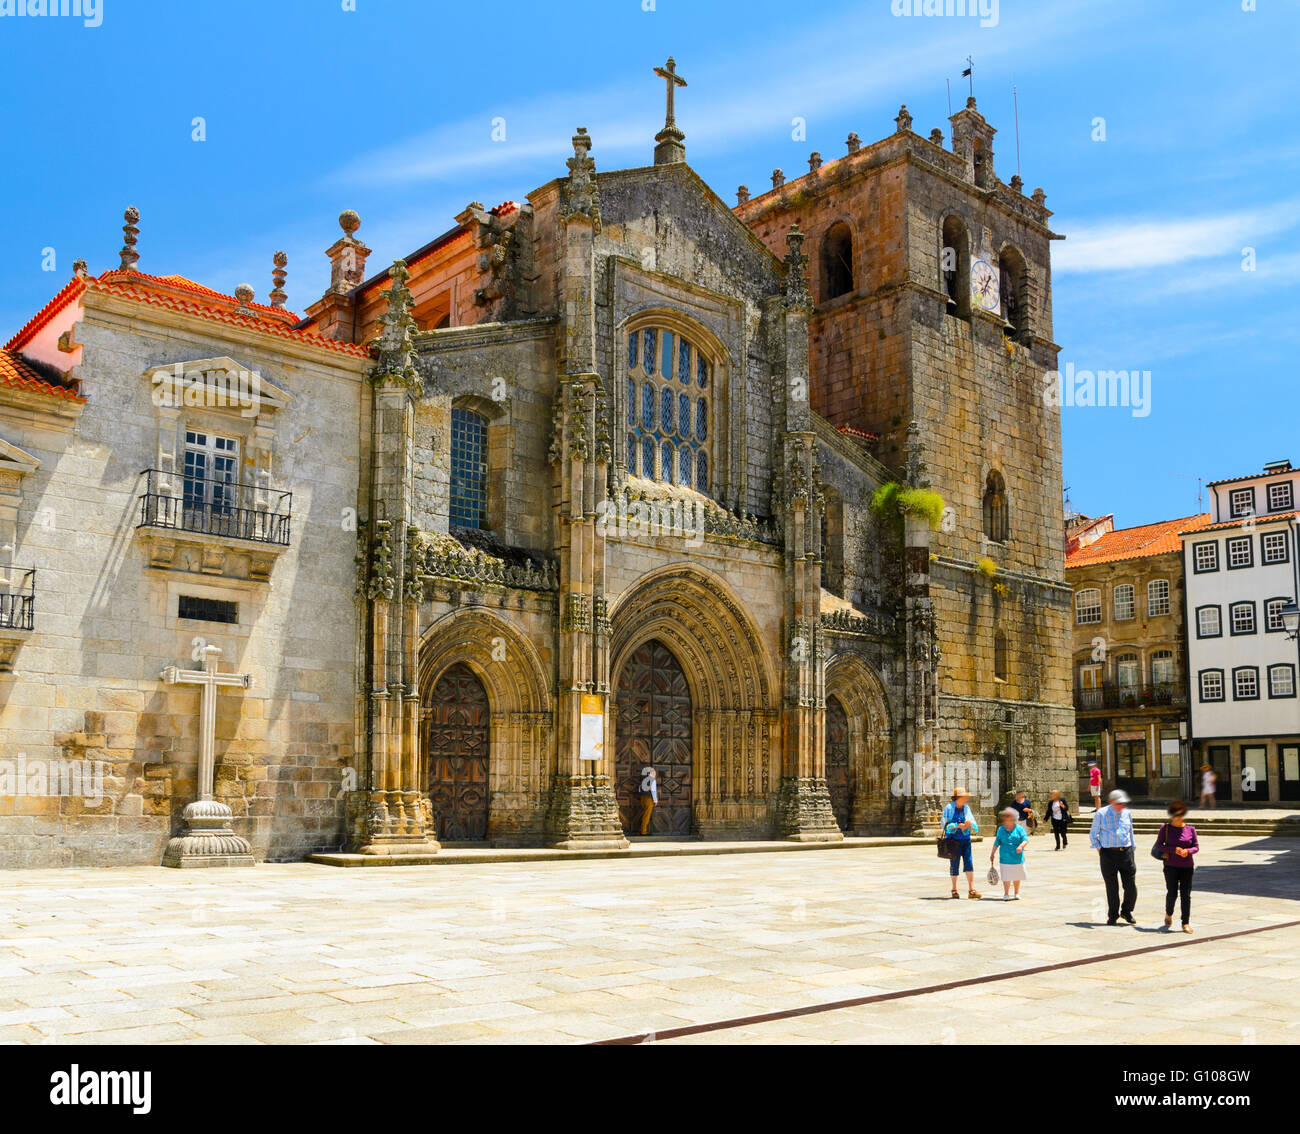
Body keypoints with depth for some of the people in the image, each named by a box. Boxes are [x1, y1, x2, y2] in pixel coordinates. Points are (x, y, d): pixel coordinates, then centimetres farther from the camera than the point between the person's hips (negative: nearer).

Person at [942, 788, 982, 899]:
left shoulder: (966, 808, 8)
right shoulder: (949, 808, -4)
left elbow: (975, 827, 9)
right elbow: (945, 825, -8)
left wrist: (969, 824, -14)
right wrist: (958, 826, -21)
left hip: (965, 839, 3)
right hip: (953, 840, -3)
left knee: (969, 863, -8)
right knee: (954, 864, 4)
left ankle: (971, 890, -10)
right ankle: (954, 889, 20)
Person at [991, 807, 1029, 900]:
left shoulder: (1019, 829, 0)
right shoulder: (1001, 830, 7)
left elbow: (1026, 840, -9)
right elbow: (996, 843, 12)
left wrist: (1021, 846, -29)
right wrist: (992, 854, 13)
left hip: (1017, 858, 0)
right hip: (1005, 859, 0)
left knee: (1017, 877, 11)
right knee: (1006, 877, -4)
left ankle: (1016, 893, 27)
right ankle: (1006, 894, 5)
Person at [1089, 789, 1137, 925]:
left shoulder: (1127, 814, 10)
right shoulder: (1101, 814, -1)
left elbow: (1130, 833, 21)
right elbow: (1092, 835, 6)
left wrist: (1132, 851, 16)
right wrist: (1099, 849, -3)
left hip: (1126, 852, 3)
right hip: (1108, 854, -3)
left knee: (1131, 886, 0)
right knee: (1112, 887, 0)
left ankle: (1126, 911, 22)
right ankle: (1113, 916, 14)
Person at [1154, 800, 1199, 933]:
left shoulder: (1190, 829, 4)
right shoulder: (1165, 828, 0)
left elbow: (1196, 846, 6)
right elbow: (1158, 845, -3)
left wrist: (1188, 851, -15)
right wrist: (1174, 849, -17)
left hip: (1187, 867, 1)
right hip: (1171, 866, -1)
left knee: (1186, 895, -3)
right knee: (1172, 893, 0)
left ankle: (1186, 923, 3)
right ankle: (1168, 914, 29)